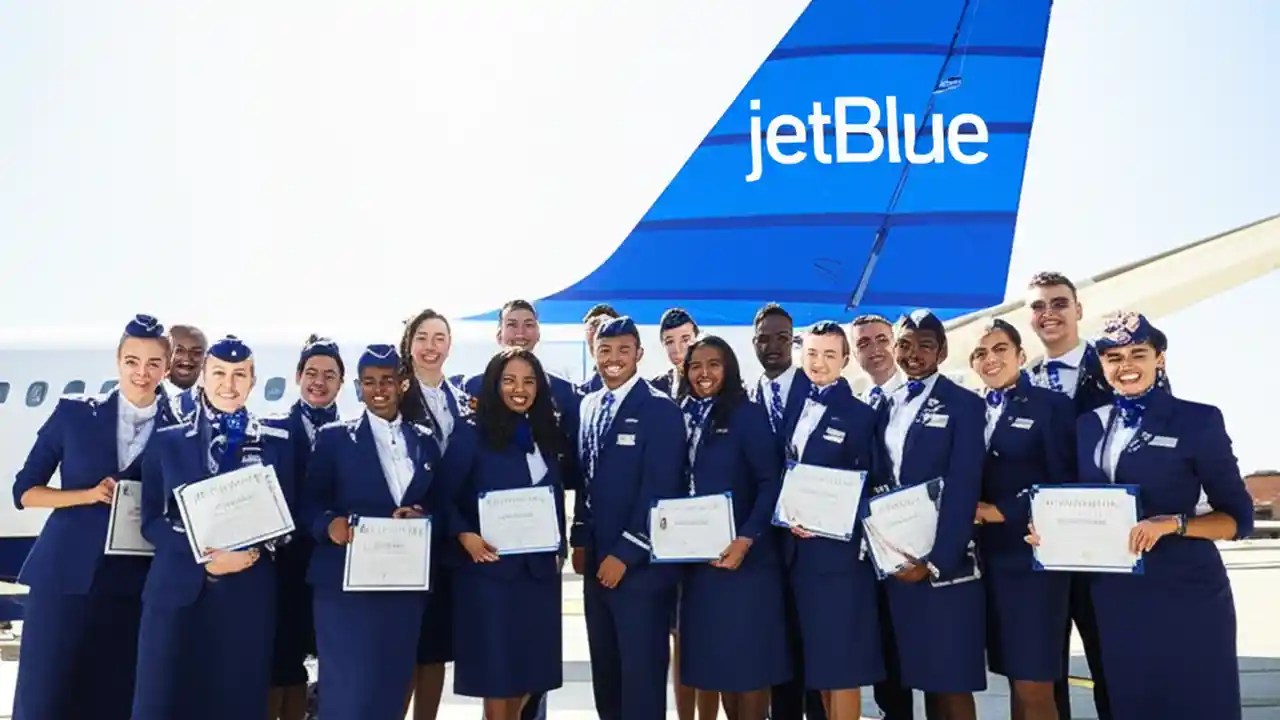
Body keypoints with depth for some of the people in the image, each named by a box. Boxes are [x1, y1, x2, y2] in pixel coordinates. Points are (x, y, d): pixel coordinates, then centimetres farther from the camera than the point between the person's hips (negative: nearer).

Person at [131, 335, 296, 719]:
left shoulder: (276, 444, 7)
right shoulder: (167, 441, 8)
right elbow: (152, 520, 5)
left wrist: (254, 550, -14)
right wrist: (205, 557, -11)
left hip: (248, 595, 0)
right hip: (178, 591, 1)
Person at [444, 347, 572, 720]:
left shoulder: (548, 435, 10)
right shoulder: (472, 433, -5)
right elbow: (445, 497, -7)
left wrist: (558, 548, 7)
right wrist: (464, 535, -20)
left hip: (539, 567, 5)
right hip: (490, 567, -5)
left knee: (533, 667, 9)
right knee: (496, 669, 0)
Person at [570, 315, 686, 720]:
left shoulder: (660, 409, -9)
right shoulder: (589, 406, 13)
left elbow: (660, 491, -14)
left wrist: (625, 554, -15)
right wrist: (580, 540, 11)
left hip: (640, 564, -7)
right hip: (597, 560, 7)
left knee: (641, 670, -2)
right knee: (604, 668, 13)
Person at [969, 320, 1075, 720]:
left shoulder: (1051, 405, -2)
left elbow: (1064, 484, -10)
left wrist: (1001, 511, -13)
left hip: (1034, 555, -5)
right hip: (991, 557, 5)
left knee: (1034, 686, -5)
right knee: (1015, 680, 10)